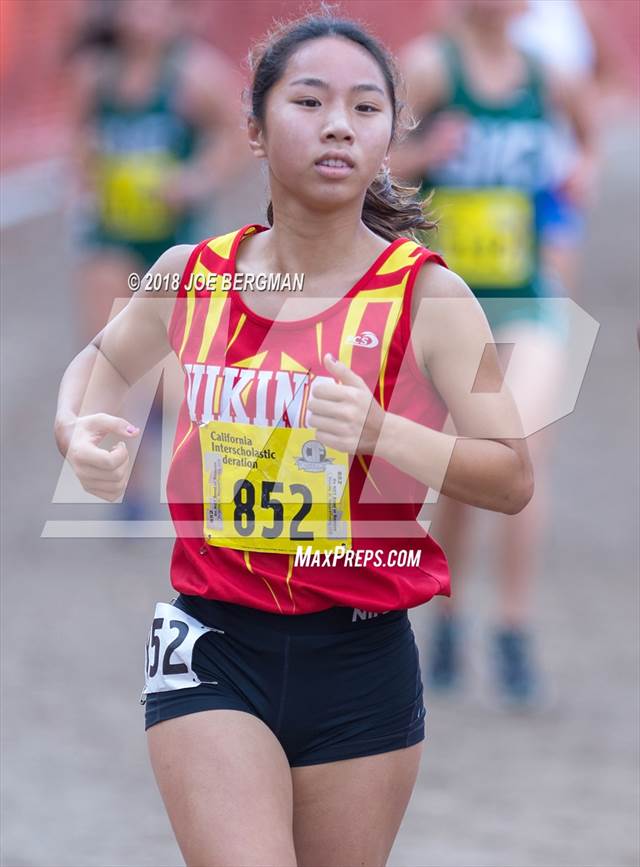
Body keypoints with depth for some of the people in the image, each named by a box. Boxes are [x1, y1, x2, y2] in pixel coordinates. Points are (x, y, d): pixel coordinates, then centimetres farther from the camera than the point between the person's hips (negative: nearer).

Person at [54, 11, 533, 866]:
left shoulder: (426, 295, -6)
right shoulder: (192, 276, 2)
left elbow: (514, 478, -8)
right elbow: (104, 359, 23)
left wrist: (380, 432, -24)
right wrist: (77, 429, 0)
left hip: (361, 661, 0)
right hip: (212, 647, 0)